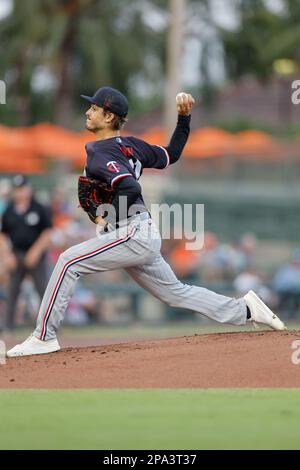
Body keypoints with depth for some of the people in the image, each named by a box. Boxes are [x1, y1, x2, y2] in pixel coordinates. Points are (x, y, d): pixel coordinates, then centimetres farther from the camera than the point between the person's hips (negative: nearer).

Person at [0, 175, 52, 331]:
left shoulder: (40, 209, -3)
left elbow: (47, 232, -3)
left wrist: (36, 251, -11)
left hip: (36, 255, -3)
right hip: (16, 256, 3)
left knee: (43, 289, -5)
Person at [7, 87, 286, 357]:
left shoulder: (99, 153, -13)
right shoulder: (130, 145, 13)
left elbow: (130, 188, -26)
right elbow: (171, 155, 22)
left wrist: (107, 220, -16)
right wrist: (184, 118, 23)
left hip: (134, 235, -10)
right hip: (144, 238, 10)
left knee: (69, 261, -15)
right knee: (176, 293, 19)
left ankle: (44, 337, -16)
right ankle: (244, 310, 23)